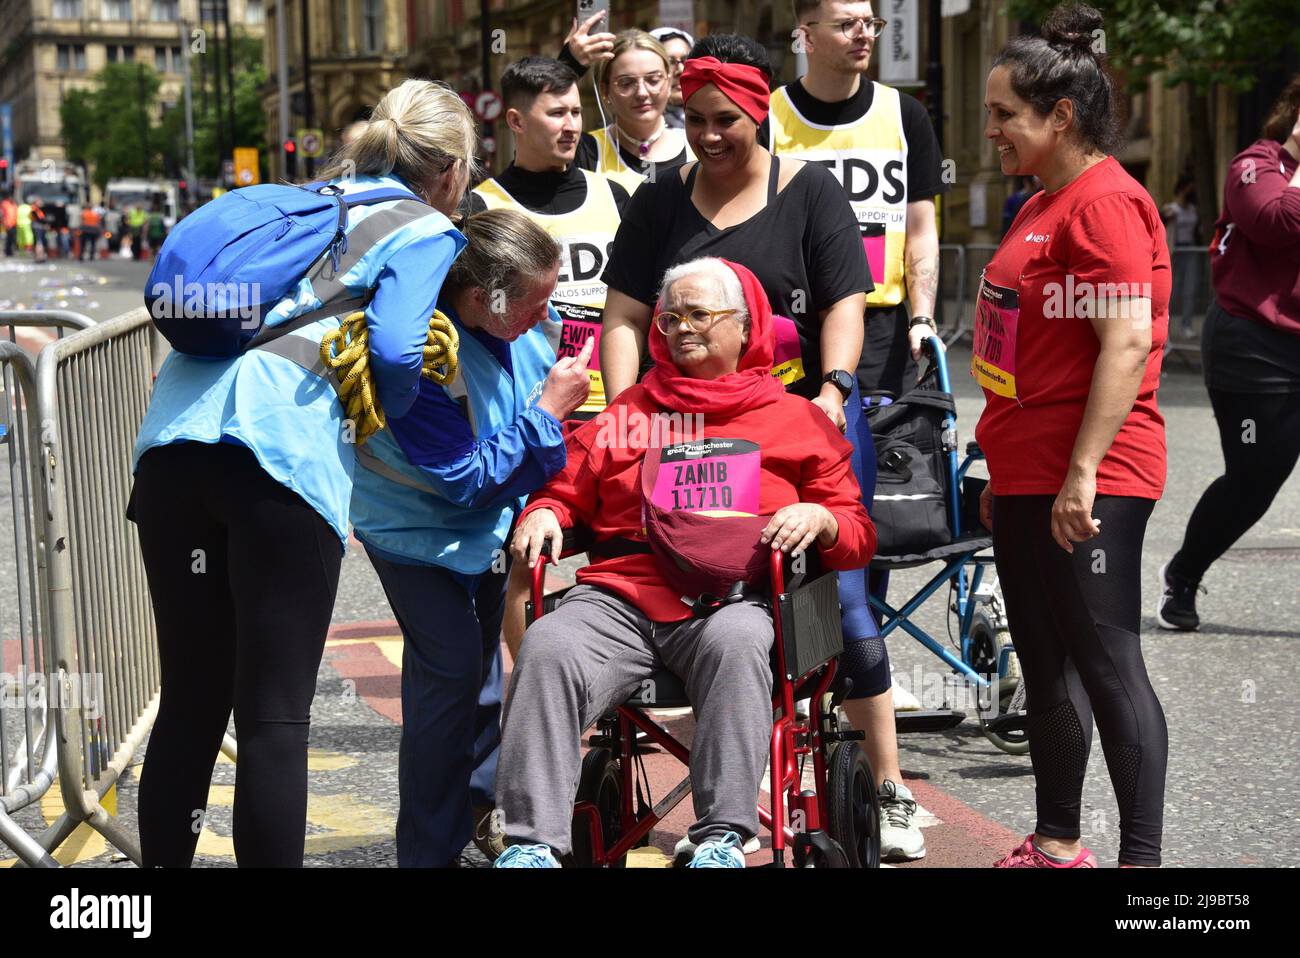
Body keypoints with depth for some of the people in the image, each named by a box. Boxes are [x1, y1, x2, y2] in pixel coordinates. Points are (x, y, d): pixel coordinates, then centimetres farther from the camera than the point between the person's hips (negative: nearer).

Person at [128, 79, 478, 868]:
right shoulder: (425, 231, 8)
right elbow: (397, 351, -8)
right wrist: (386, 413, 13)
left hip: (175, 438, 6)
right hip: (284, 455, -6)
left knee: (190, 701, 14)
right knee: (274, 718, -1)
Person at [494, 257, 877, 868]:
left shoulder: (798, 419, 21)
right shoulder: (629, 413, 29)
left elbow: (858, 536, 17)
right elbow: (568, 488, 30)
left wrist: (817, 517, -6)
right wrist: (542, 513, 7)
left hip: (730, 600, -2)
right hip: (620, 596, 2)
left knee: (734, 641, -39)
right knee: (548, 646, -30)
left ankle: (722, 838, -38)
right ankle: (533, 841, -34)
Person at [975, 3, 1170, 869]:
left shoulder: (1104, 202, -13)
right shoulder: (1044, 205, 17)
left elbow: (1127, 344, -21)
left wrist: (1081, 472, -24)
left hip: (1088, 482, -10)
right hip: (1028, 475, 10)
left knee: (1106, 666, -7)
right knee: (1046, 669, 15)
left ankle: (1142, 856, -1)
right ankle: (1055, 846, 26)